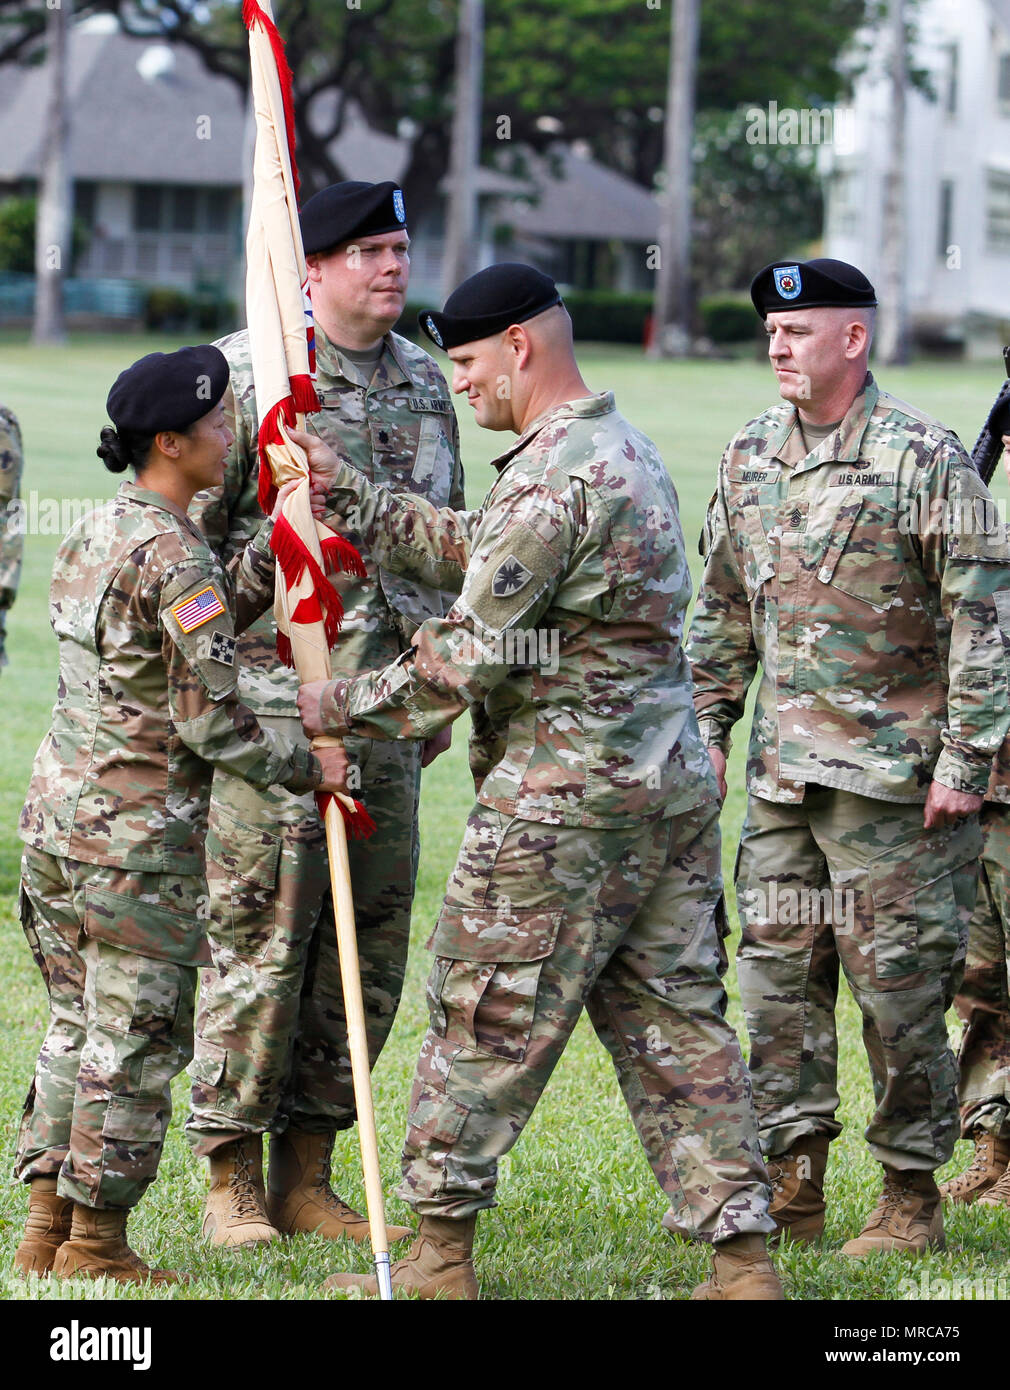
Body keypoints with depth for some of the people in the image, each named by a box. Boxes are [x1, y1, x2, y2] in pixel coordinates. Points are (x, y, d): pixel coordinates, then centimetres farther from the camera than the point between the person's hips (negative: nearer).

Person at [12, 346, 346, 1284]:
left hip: (56, 814, 9)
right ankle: (95, 1242, 6)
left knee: (77, 1025, 15)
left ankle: (47, 1227, 18)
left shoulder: (92, 535, 10)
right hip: (138, 835, -9)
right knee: (138, 1040, 1)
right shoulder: (175, 558, -16)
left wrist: (275, 548, 14)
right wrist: (306, 770, -4)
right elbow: (208, 721, -16)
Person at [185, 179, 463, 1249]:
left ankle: (308, 1174, 16)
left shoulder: (424, 384, 14)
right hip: (273, 699, -6)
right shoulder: (244, 373, -5)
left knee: (369, 949, 7)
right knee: (257, 941, -4)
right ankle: (231, 1180, 5)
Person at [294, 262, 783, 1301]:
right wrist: (346, 496, 17)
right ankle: (742, 1260, 8)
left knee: (483, 1021, 3)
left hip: (562, 799, -9)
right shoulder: (625, 449, 15)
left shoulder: (552, 476, -17)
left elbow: (471, 652, -16)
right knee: (678, 1020, 10)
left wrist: (346, 709, -4)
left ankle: (439, 1256, 11)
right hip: (670, 785, 9)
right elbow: (471, 552, 20)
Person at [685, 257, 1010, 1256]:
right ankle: (791, 1189, 13)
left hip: (892, 773, -6)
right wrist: (705, 727, 15)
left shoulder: (925, 460, -9)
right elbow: (722, 610, 20)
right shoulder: (749, 458, 10)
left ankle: (911, 1194, 8)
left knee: (899, 987, -2)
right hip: (781, 772, 6)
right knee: (778, 976, 6)